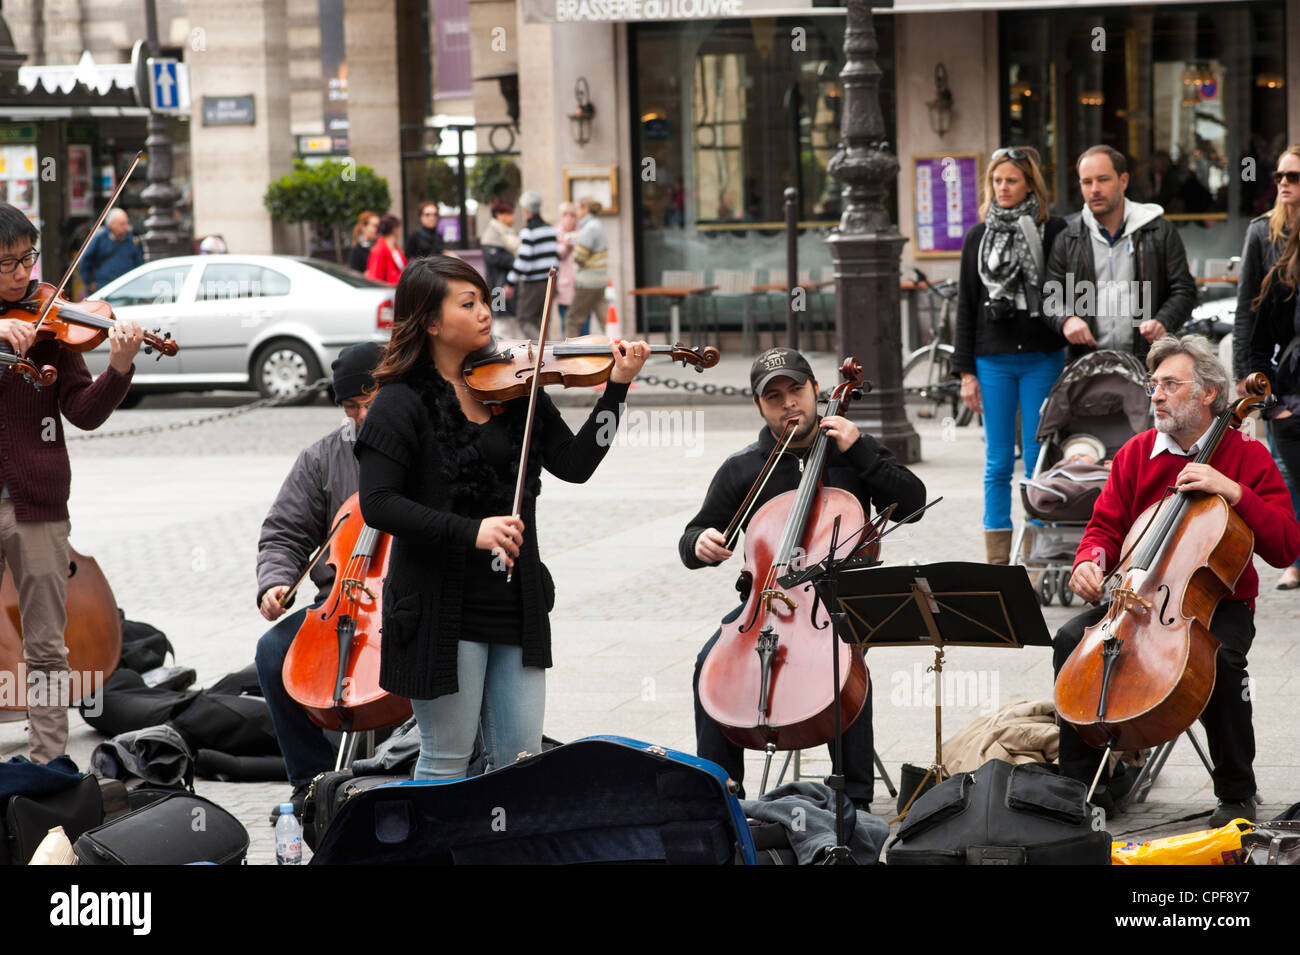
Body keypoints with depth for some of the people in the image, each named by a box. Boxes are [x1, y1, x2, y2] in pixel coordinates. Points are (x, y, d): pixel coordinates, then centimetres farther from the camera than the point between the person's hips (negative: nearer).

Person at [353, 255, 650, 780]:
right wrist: (470, 531, -26)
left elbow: (574, 464, 1)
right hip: (443, 609, -5)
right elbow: (378, 505, -18)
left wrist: (616, 388, -9)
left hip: (516, 601, 5)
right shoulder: (402, 404, -10)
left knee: (521, 758, 8)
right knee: (447, 760, 4)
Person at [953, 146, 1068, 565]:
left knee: (1038, 459, 0)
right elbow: (966, 306, 10)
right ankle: (998, 558, 6)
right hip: (993, 361, 2)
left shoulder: (1053, 232, 1)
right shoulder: (978, 237, 9)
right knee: (998, 463, 3)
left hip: (1043, 358, -2)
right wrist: (965, 371, 4)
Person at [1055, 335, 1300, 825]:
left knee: (1220, 657, -36)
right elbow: (1106, 529, 8)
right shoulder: (1135, 454, 8)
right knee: (1072, 639, -22)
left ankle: (1236, 793, -15)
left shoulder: (1247, 457, -3)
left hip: (1218, 603, -4)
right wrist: (1091, 561, -15)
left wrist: (1234, 491, -23)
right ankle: (1083, 782, -10)